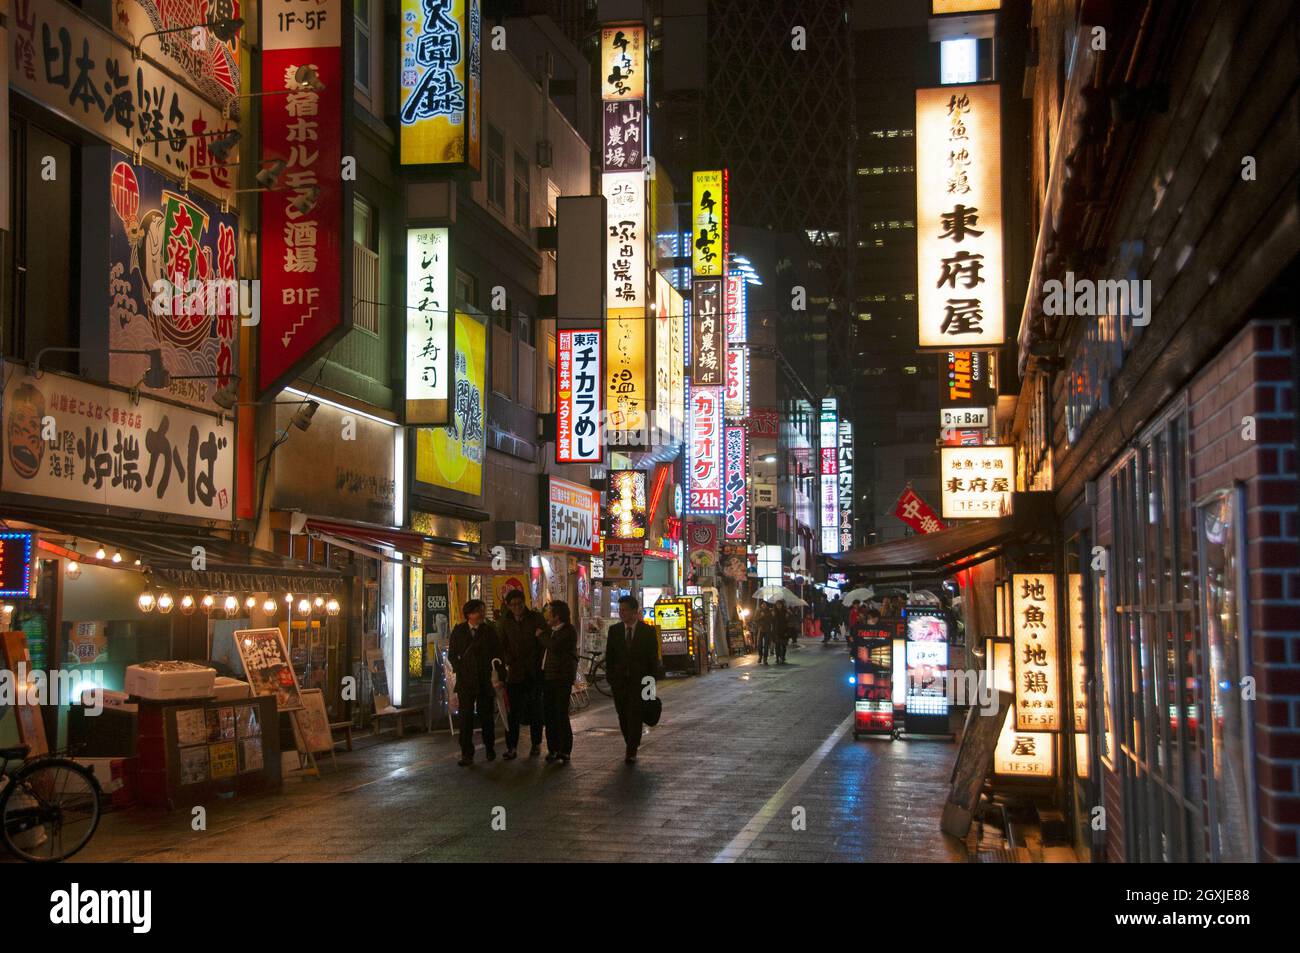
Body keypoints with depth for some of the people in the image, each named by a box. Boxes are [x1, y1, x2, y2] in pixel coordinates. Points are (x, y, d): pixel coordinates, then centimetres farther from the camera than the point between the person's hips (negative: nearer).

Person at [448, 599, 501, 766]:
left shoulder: (489, 631, 2)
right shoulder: (459, 631, 4)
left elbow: (497, 654, 5)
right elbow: (452, 654, 11)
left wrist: (495, 675, -3)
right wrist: (459, 670, 0)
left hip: (485, 680, 0)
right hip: (465, 680, 0)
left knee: (486, 715, 7)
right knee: (466, 716, -3)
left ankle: (490, 748, 25)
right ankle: (467, 754, 1)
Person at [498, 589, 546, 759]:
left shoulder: (536, 618, -3)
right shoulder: (506, 622, 6)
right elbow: (503, 645, 13)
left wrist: (536, 664, -6)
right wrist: (509, 662, -3)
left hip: (534, 672, -2)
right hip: (515, 672, 2)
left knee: (535, 709, 7)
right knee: (513, 711, -3)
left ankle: (536, 744, 18)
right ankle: (511, 747, -1)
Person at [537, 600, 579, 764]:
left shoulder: (569, 631, -8)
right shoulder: (549, 630, 17)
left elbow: (554, 646, -23)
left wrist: (541, 635, -9)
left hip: (562, 678, -7)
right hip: (547, 676, 7)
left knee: (561, 715, -7)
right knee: (550, 715, 7)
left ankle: (564, 752, -2)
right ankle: (552, 749, 14)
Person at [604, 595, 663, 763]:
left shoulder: (647, 631, -1)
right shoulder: (614, 630, 6)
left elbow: (653, 657, 2)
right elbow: (609, 656, 10)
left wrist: (652, 680, -1)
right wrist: (610, 677, 3)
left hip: (639, 680, -3)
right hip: (619, 680, 3)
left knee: (635, 716, -10)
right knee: (623, 716, 7)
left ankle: (631, 752, -9)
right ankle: (631, 747, 21)